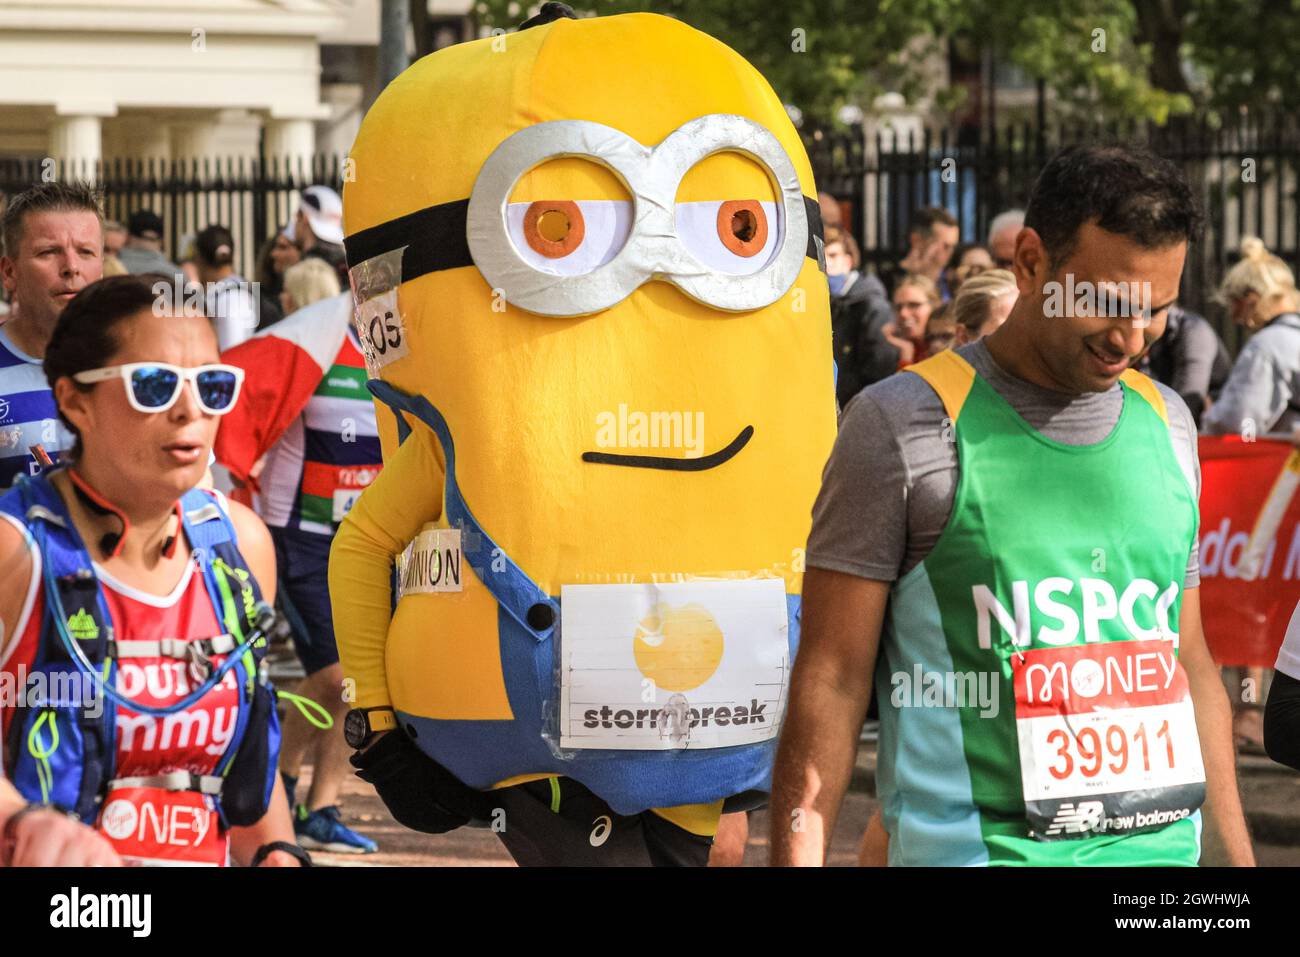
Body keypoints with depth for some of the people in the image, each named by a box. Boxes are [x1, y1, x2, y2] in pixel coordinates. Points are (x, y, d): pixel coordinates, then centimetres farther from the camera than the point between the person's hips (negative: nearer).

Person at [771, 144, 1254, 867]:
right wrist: (797, 860, -13)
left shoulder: (1166, 423, 13)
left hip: (1161, 846, 5)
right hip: (976, 845, -5)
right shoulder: (903, 424, -4)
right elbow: (832, 679, -5)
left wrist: (1237, 854, 17)